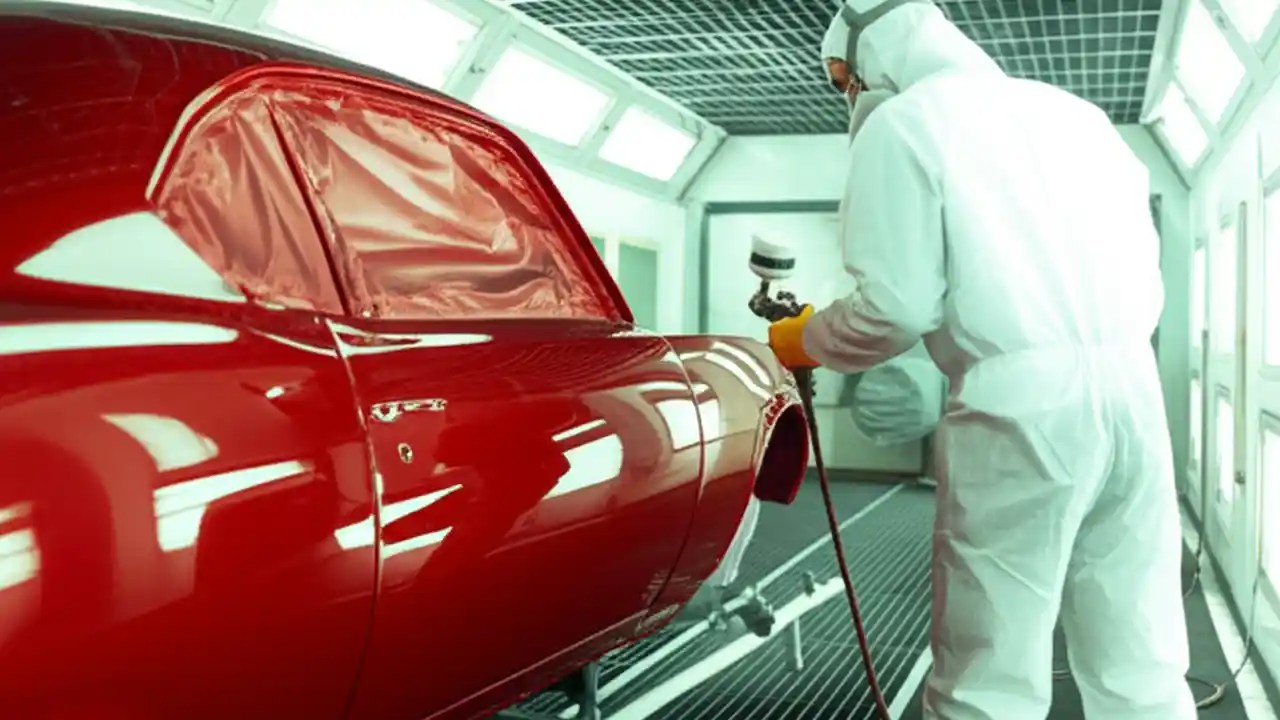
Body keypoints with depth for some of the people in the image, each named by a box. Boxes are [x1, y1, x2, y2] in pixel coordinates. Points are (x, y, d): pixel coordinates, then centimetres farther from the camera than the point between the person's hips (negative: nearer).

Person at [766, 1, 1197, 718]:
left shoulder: (902, 124, 1)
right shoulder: (1068, 107, 22)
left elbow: (899, 305, -7)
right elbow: (1144, 250, 23)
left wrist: (805, 341, 10)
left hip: (1021, 405, -7)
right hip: (1133, 383, 7)